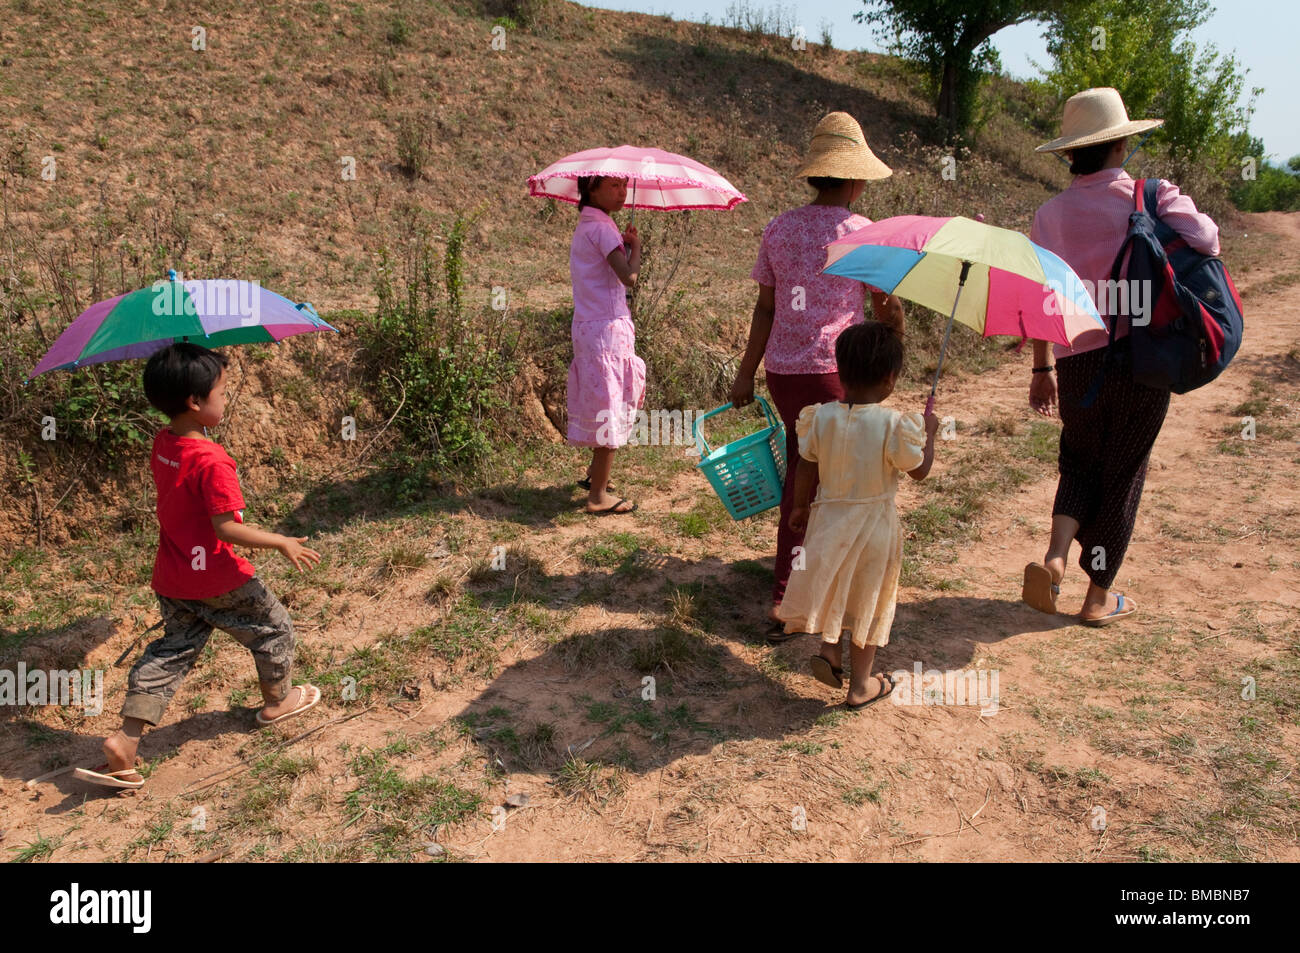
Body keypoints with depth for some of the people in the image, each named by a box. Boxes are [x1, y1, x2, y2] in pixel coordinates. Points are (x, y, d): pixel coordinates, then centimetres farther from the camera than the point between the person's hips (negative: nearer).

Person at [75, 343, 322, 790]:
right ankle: (276, 700, 36)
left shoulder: (162, 444, 1)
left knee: (171, 652, 17)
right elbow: (227, 526, -26)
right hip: (219, 580, -8)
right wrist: (281, 543, -19)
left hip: (172, 579, 8)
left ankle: (125, 741, 9)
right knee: (273, 629, 16)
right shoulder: (212, 461, -26)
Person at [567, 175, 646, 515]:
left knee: (603, 406, 20)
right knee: (610, 408, -4)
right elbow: (628, 277, -26)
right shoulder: (601, 227, -14)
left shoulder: (586, 225, 15)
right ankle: (599, 496, 3)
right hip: (607, 329, -10)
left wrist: (625, 245, 4)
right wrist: (635, 246, -9)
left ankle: (595, 474, 34)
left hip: (590, 326, 10)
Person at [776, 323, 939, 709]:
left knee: (833, 586, 27)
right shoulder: (895, 424, -19)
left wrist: (800, 507, 16)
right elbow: (919, 470, -7)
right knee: (868, 601, 13)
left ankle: (828, 645, 8)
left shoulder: (820, 417, -9)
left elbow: (806, 469, 0)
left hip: (828, 516, 3)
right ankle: (860, 685, 25)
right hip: (874, 523, -2)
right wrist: (929, 433, 9)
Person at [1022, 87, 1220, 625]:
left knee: (1080, 464, 20)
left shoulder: (1052, 214, 0)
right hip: (1143, 362, -1)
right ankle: (1099, 598, 22)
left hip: (1078, 363, 2)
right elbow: (1206, 242, -22)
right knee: (1122, 474, 12)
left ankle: (1054, 559, -4)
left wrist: (1042, 368, 9)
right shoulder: (1155, 197, -6)